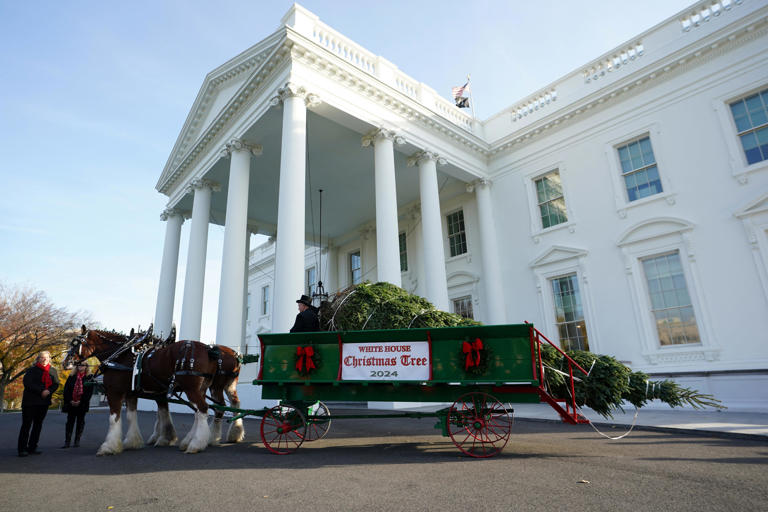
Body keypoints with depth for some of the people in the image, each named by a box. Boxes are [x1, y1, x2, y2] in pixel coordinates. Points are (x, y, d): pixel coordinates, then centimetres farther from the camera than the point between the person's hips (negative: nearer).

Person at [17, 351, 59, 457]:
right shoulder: (32, 370, -2)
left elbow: (56, 384, 6)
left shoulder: (53, 371, 10)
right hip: (30, 401, -4)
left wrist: (49, 391, -14)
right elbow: (27, 383, -13)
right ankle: (22, 449, 5)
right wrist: (41, 391, -19)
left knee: (38, 424, 8)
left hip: (44, 401, 4)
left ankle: (32, 447, 16)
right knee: (26, 424, -1)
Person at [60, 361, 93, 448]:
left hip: (82, 404, -2)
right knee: (70, 421, 4)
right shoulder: (72, 377, 7)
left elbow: (89, 392, -5)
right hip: (71, 404, 2)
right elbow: (66, 389, 3)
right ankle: (67, 442, 8)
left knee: (80, 422, 6)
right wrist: (70, 401, -9)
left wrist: (80, 401, -14)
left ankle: (77, 441, 15)